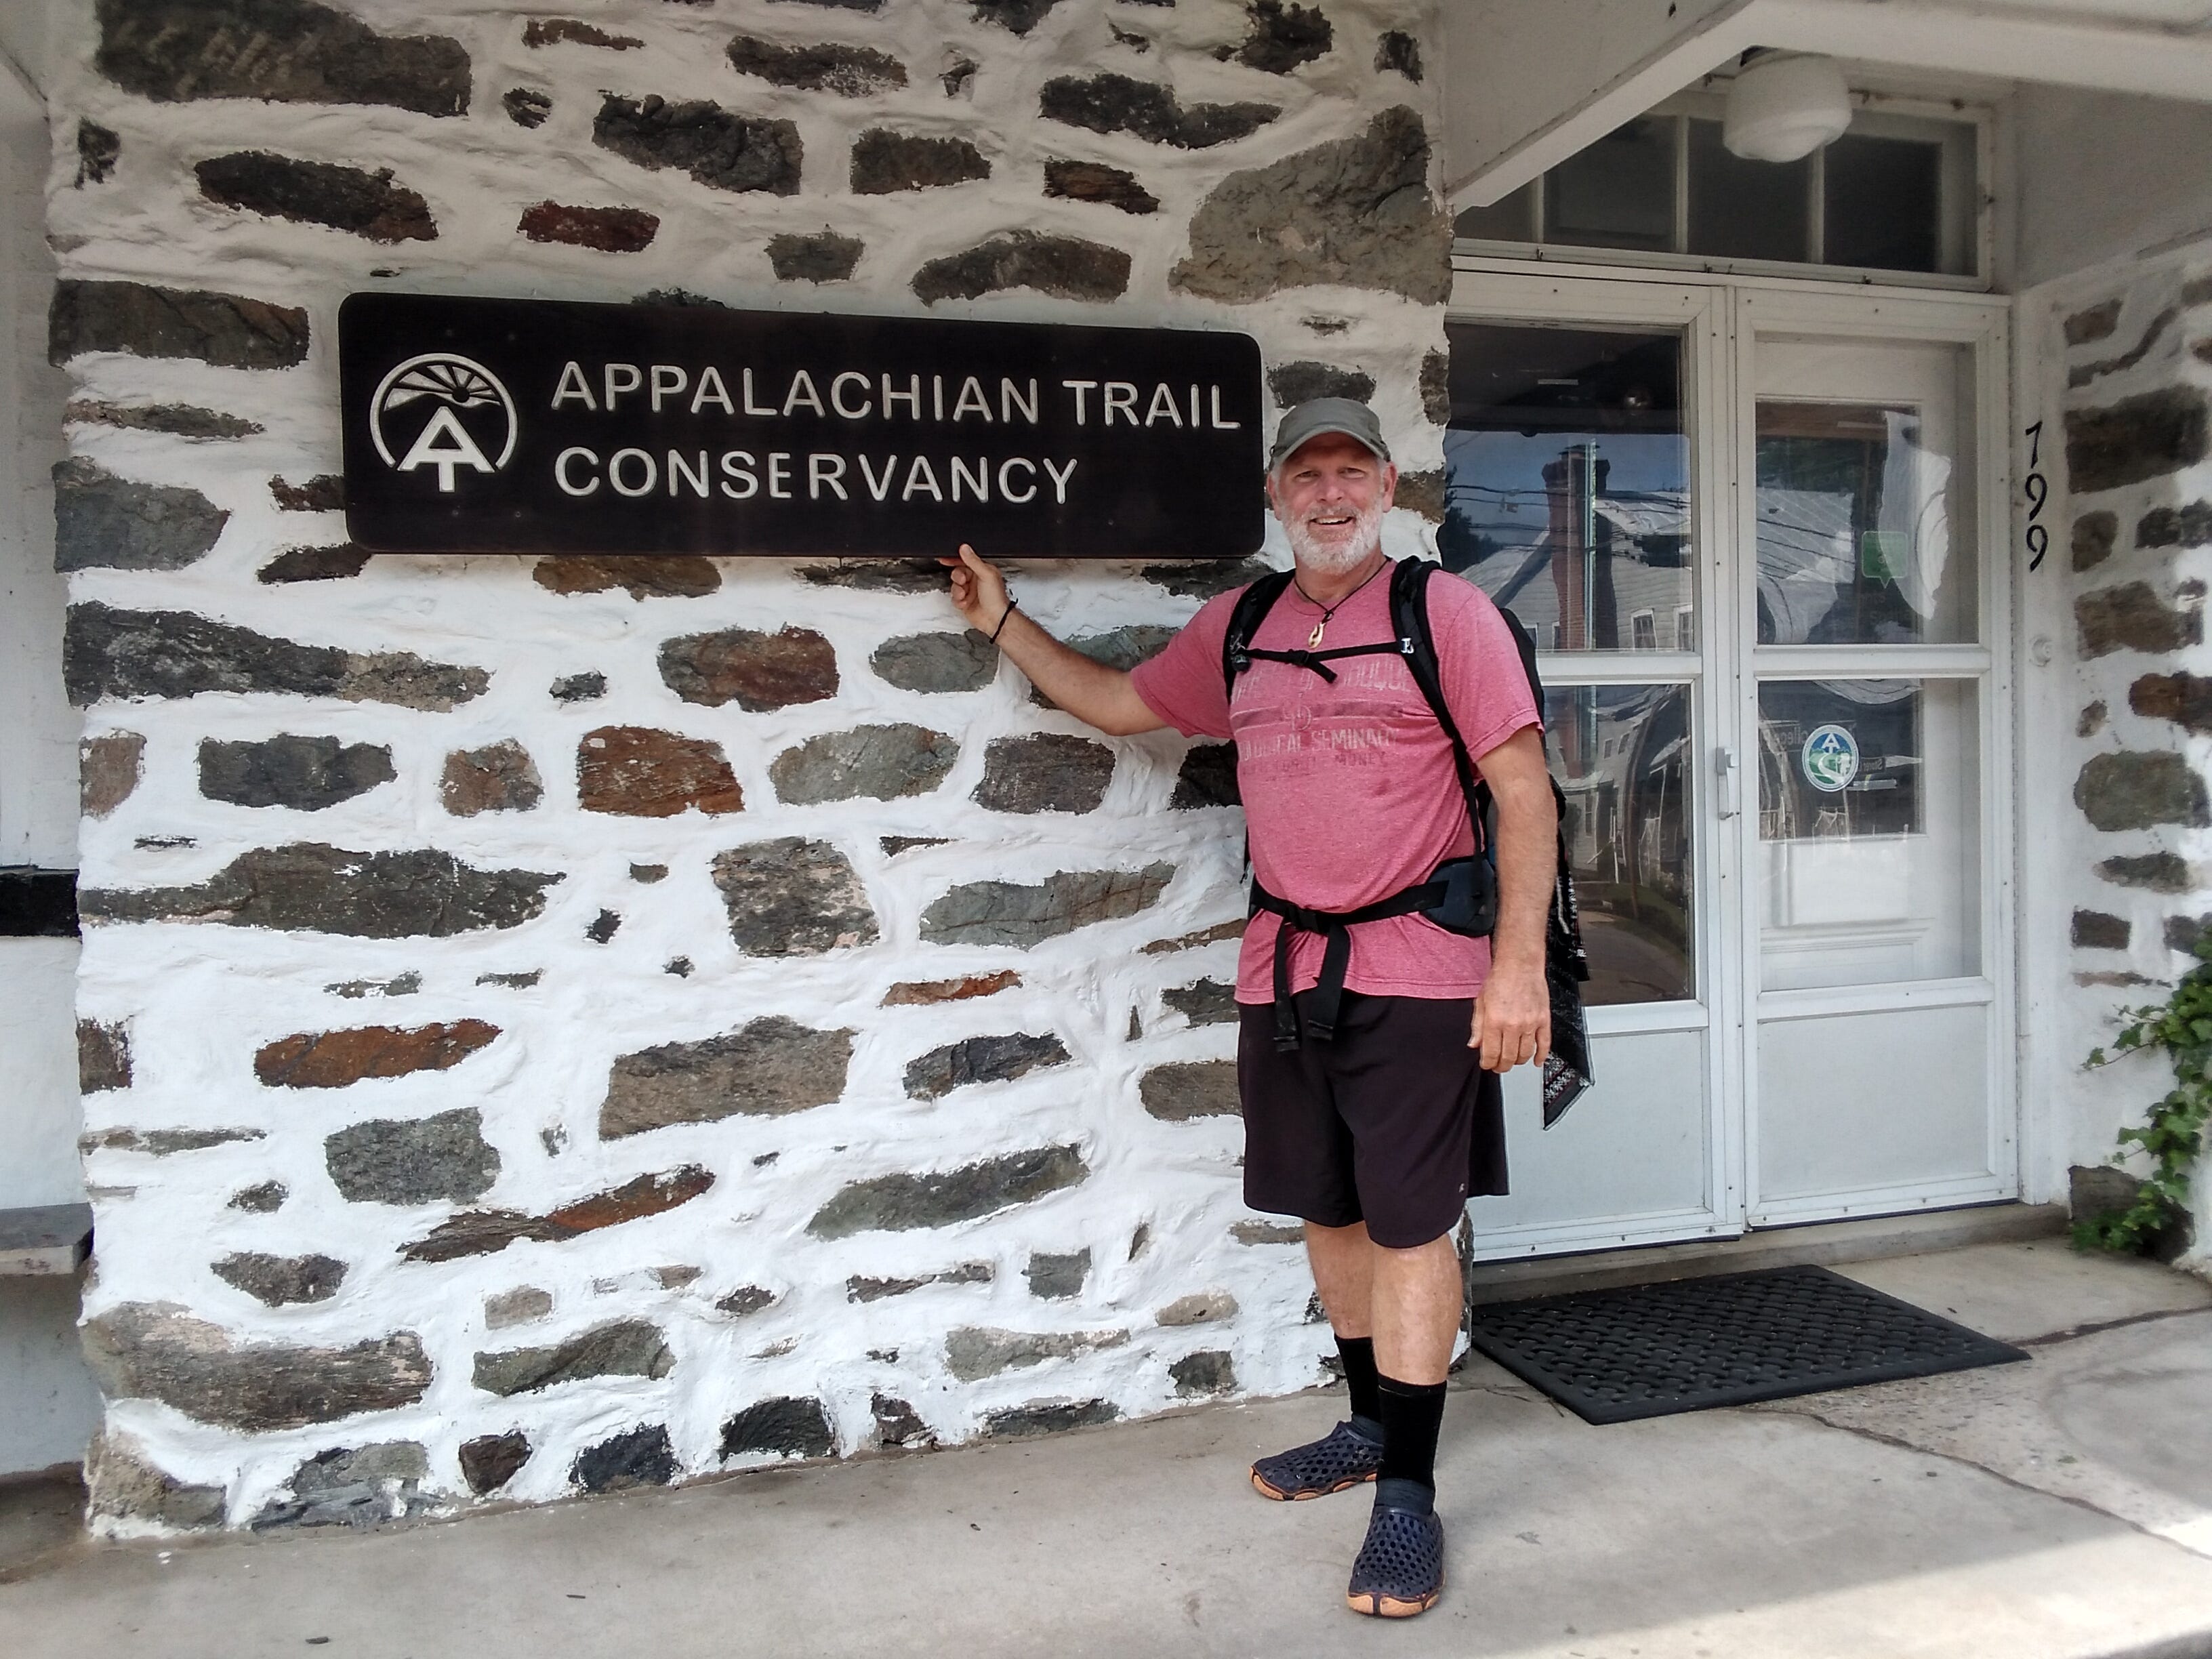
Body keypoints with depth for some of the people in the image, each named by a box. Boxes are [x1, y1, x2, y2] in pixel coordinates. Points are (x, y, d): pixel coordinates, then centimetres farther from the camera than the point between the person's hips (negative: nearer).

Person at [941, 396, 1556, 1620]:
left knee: (1409, 1223, -2)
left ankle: (1407, 1492, 9)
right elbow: (1118, 702, 26)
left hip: (1415, 973, -5)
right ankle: (1370, 1424, 34)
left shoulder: (1446, 613, -4)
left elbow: (1523, 789, -8)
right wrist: (1003, 621, 23)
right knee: (1328, 1209, 16)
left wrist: (1520, 960, -15)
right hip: (1282, 971, 6)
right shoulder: (1235, 628, 11)